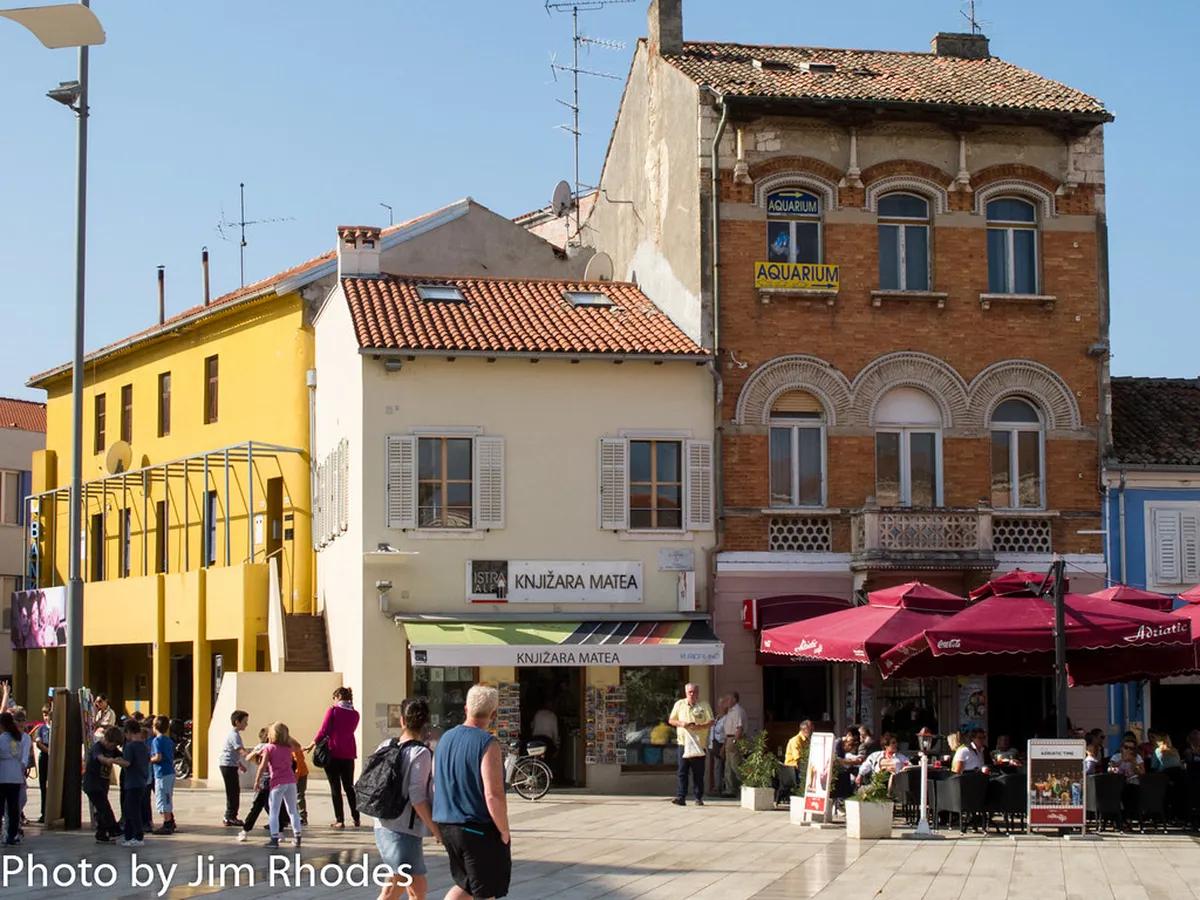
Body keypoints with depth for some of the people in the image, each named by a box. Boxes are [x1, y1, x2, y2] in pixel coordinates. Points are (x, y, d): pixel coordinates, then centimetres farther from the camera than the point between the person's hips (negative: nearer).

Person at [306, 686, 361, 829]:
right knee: (349, 786, 14)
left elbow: (324, 730, -9)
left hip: (333, 752, -4)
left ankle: (340, 820, -2)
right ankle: (355, 818, 13)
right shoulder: (355, 714, 6)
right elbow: (349, 731, 10)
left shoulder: (333, 710, -6)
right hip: (349, 754, 4)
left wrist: (312, 745, -1)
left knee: (335, 787, 1)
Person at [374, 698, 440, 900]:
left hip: (384, 826, 8)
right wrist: (435, 829, -10)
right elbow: (417, 797, -18)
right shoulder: (421, 753, -12)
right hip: (404, 830, -8)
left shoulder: (386, 746, 6)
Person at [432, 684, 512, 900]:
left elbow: (436, 787, 16)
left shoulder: (445, 739, 7)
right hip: (479, 829, -7)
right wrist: (505, 832, -10)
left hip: (446, 825, 7)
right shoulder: (487, 744, -16)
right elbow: (493, 795, -22)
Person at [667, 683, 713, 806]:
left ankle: (699, 797, 11)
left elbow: (711, 722, 2)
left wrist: (700, 726, -15)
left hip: (699, 744, 0)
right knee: (682, 771, -7)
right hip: (683, 742, 0)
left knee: (698, 772, 4)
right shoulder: (679, 704, 9)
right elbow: (671, 720, 13)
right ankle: (681, 797, -9)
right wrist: (680, 723, -8)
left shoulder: (704, 705, 5)